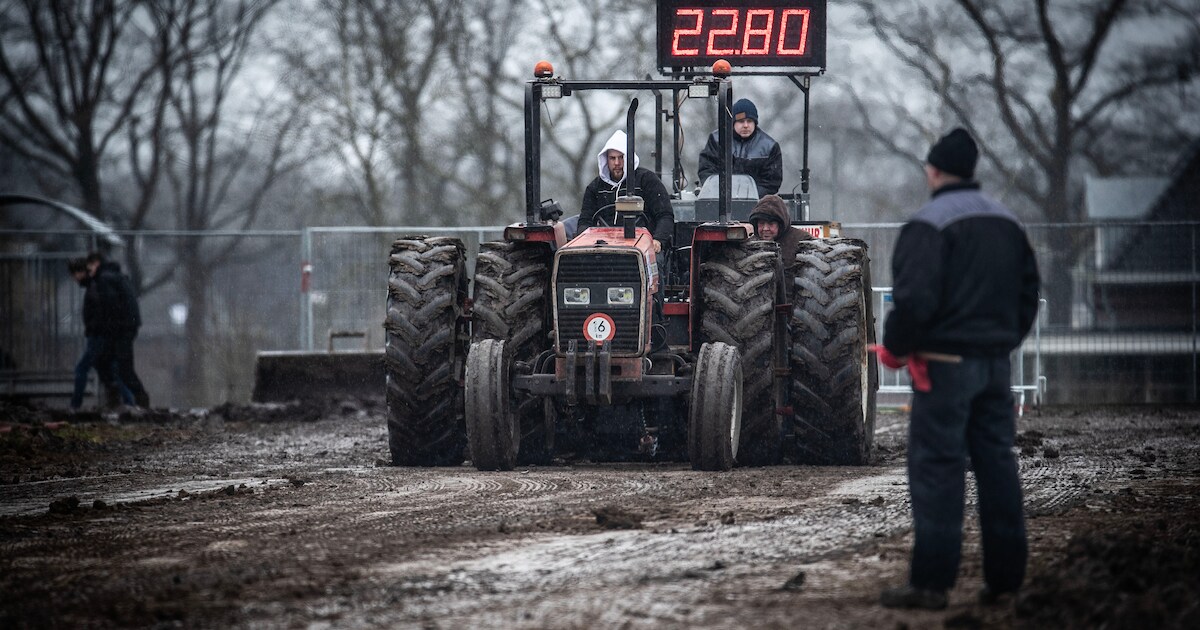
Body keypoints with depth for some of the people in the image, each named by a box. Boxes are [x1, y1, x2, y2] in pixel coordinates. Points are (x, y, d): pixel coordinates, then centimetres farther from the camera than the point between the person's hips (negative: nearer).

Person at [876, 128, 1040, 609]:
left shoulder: (929, 224, -13)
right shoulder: (1006, 222, 13)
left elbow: (915, 299, -21)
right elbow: (1028, 292, 17)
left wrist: (894, 348, -6)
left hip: (945, 364, -7)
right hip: (995, 362, 7)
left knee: (937, 468, -6)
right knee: (997, 465, 10)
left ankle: (930, 583, -7)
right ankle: (1005, 578, 12)